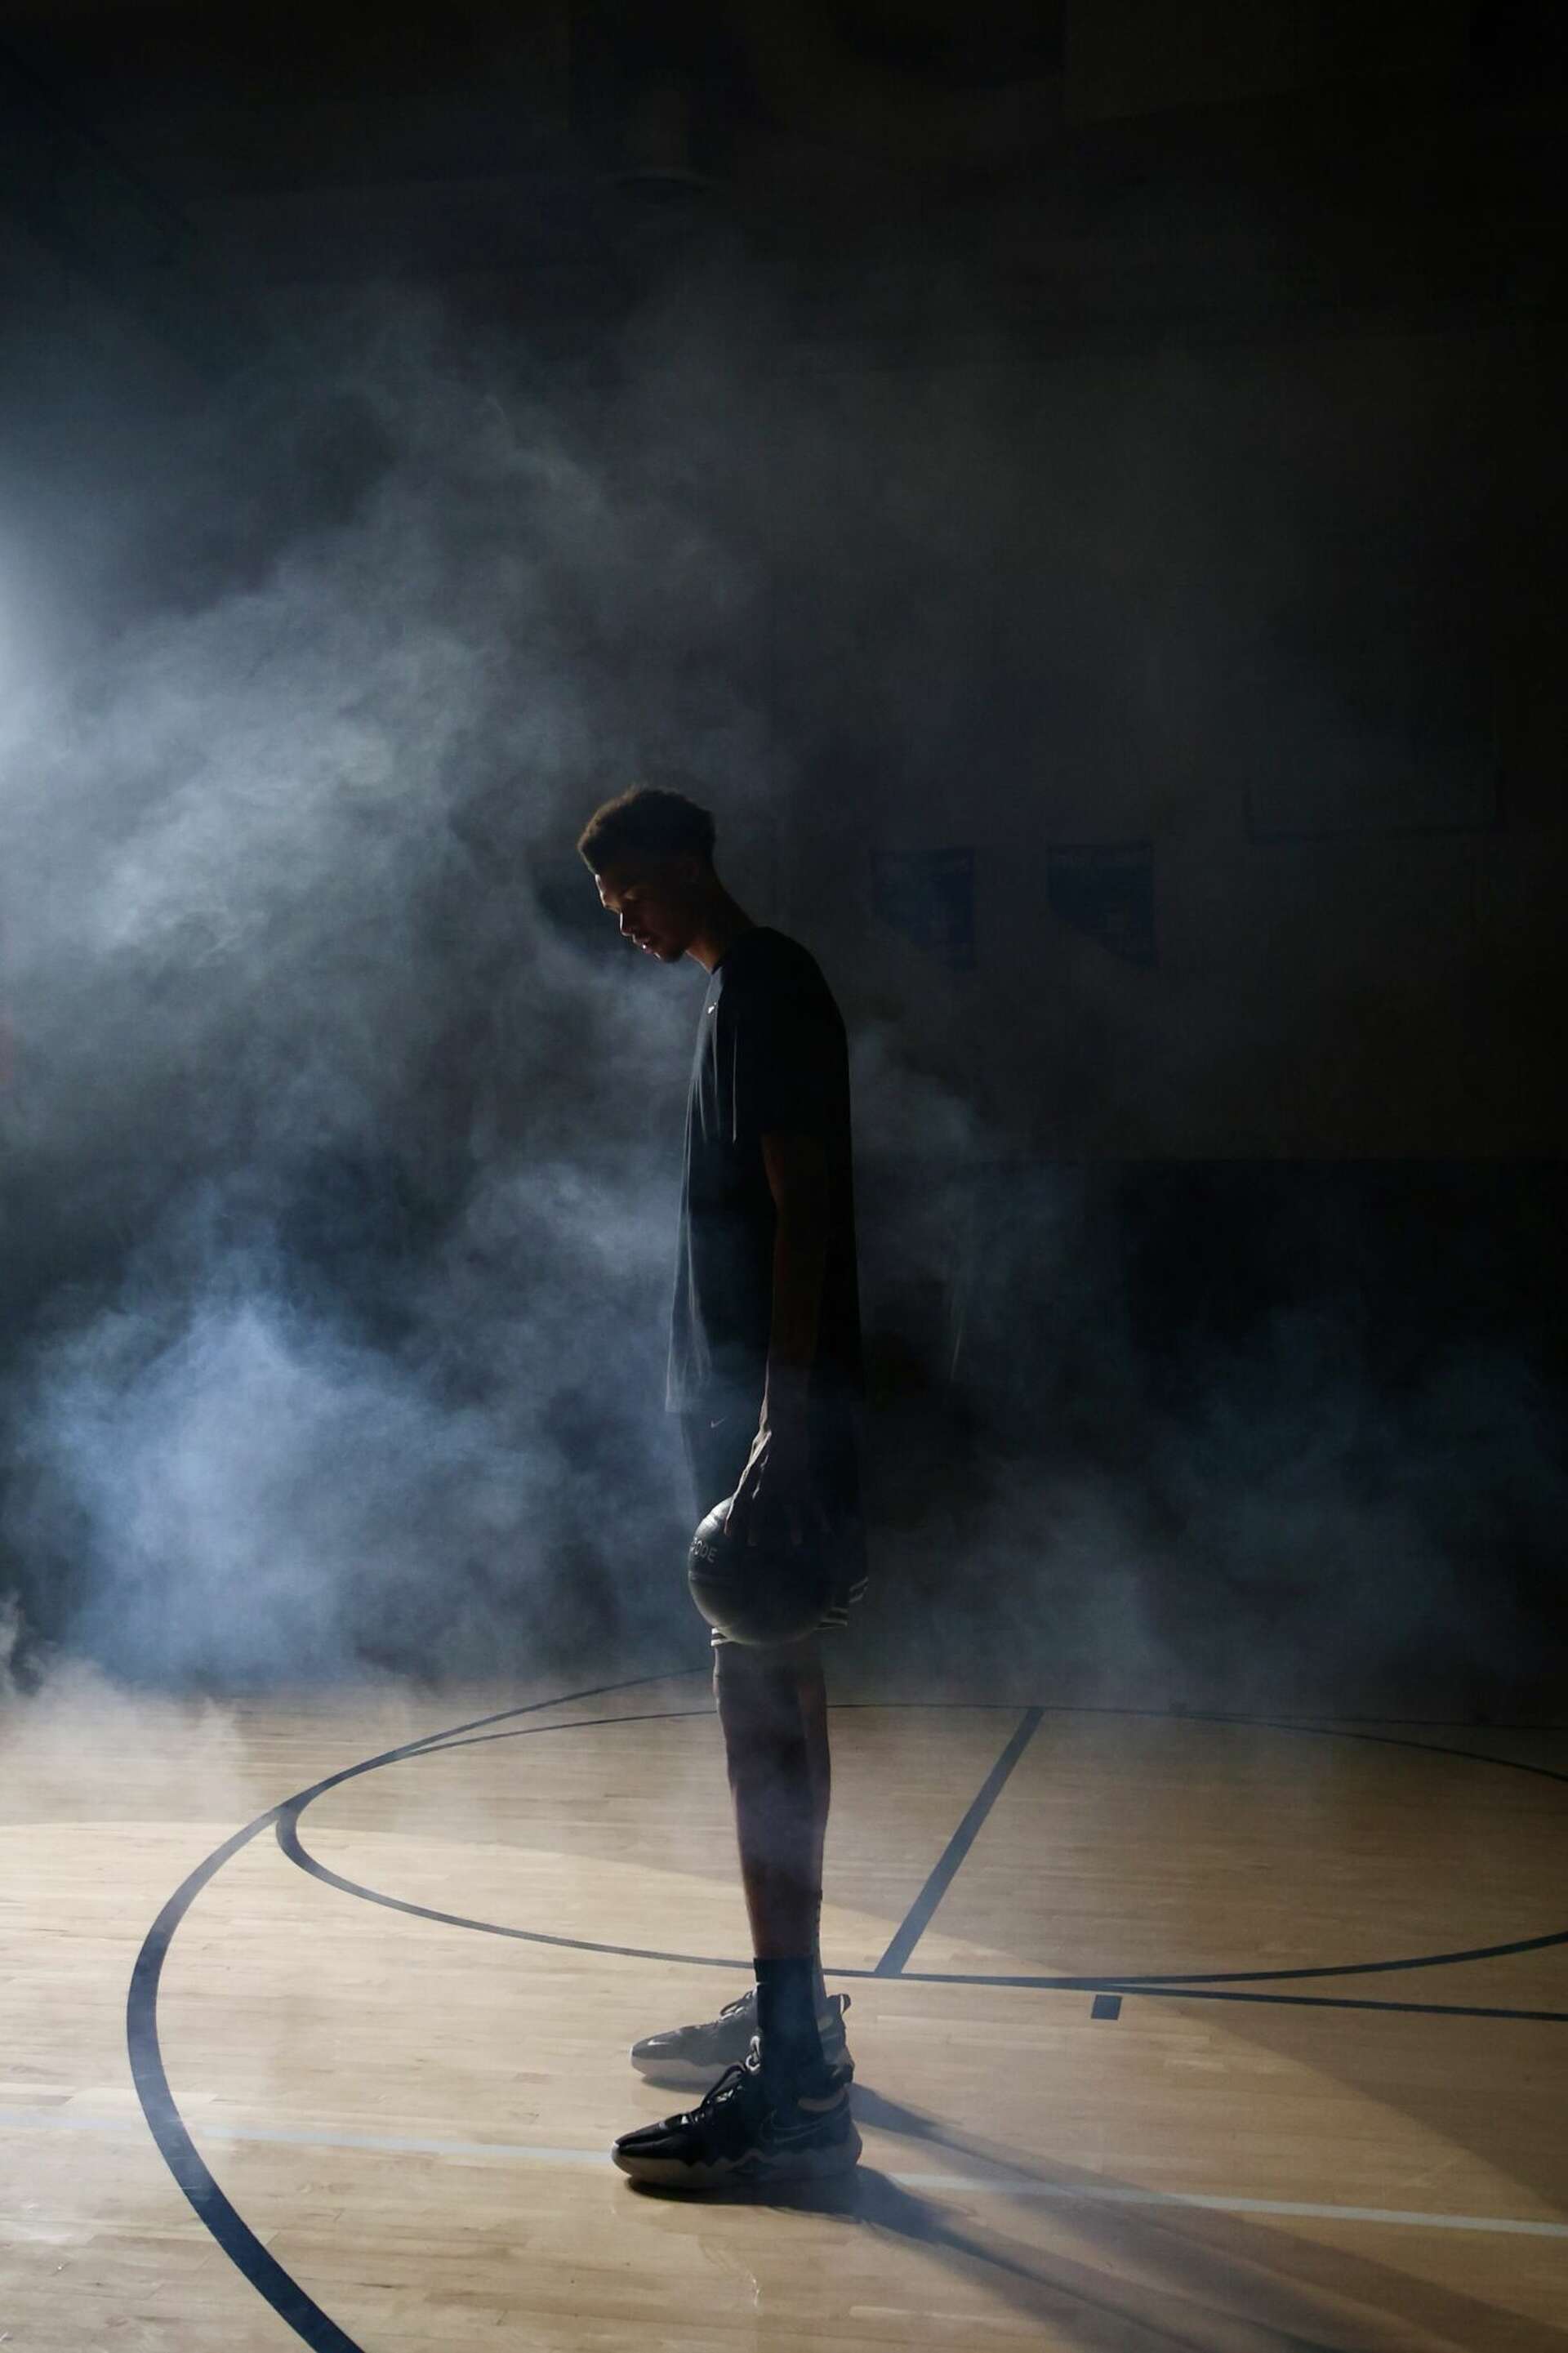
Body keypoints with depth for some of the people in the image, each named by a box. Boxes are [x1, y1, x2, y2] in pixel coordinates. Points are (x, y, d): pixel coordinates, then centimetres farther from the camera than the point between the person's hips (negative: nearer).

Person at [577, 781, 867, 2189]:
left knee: (766, 1714, -9)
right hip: (742, 1398, 11)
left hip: (771, 1408, -11)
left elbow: (802, 1214, -20)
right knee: (772, 1705, 16)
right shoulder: (741, 991, 19)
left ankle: (798, 2087, -4)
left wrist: (781, 1429, -24)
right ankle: (786, 2008, 29)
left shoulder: (767, 990, -12)